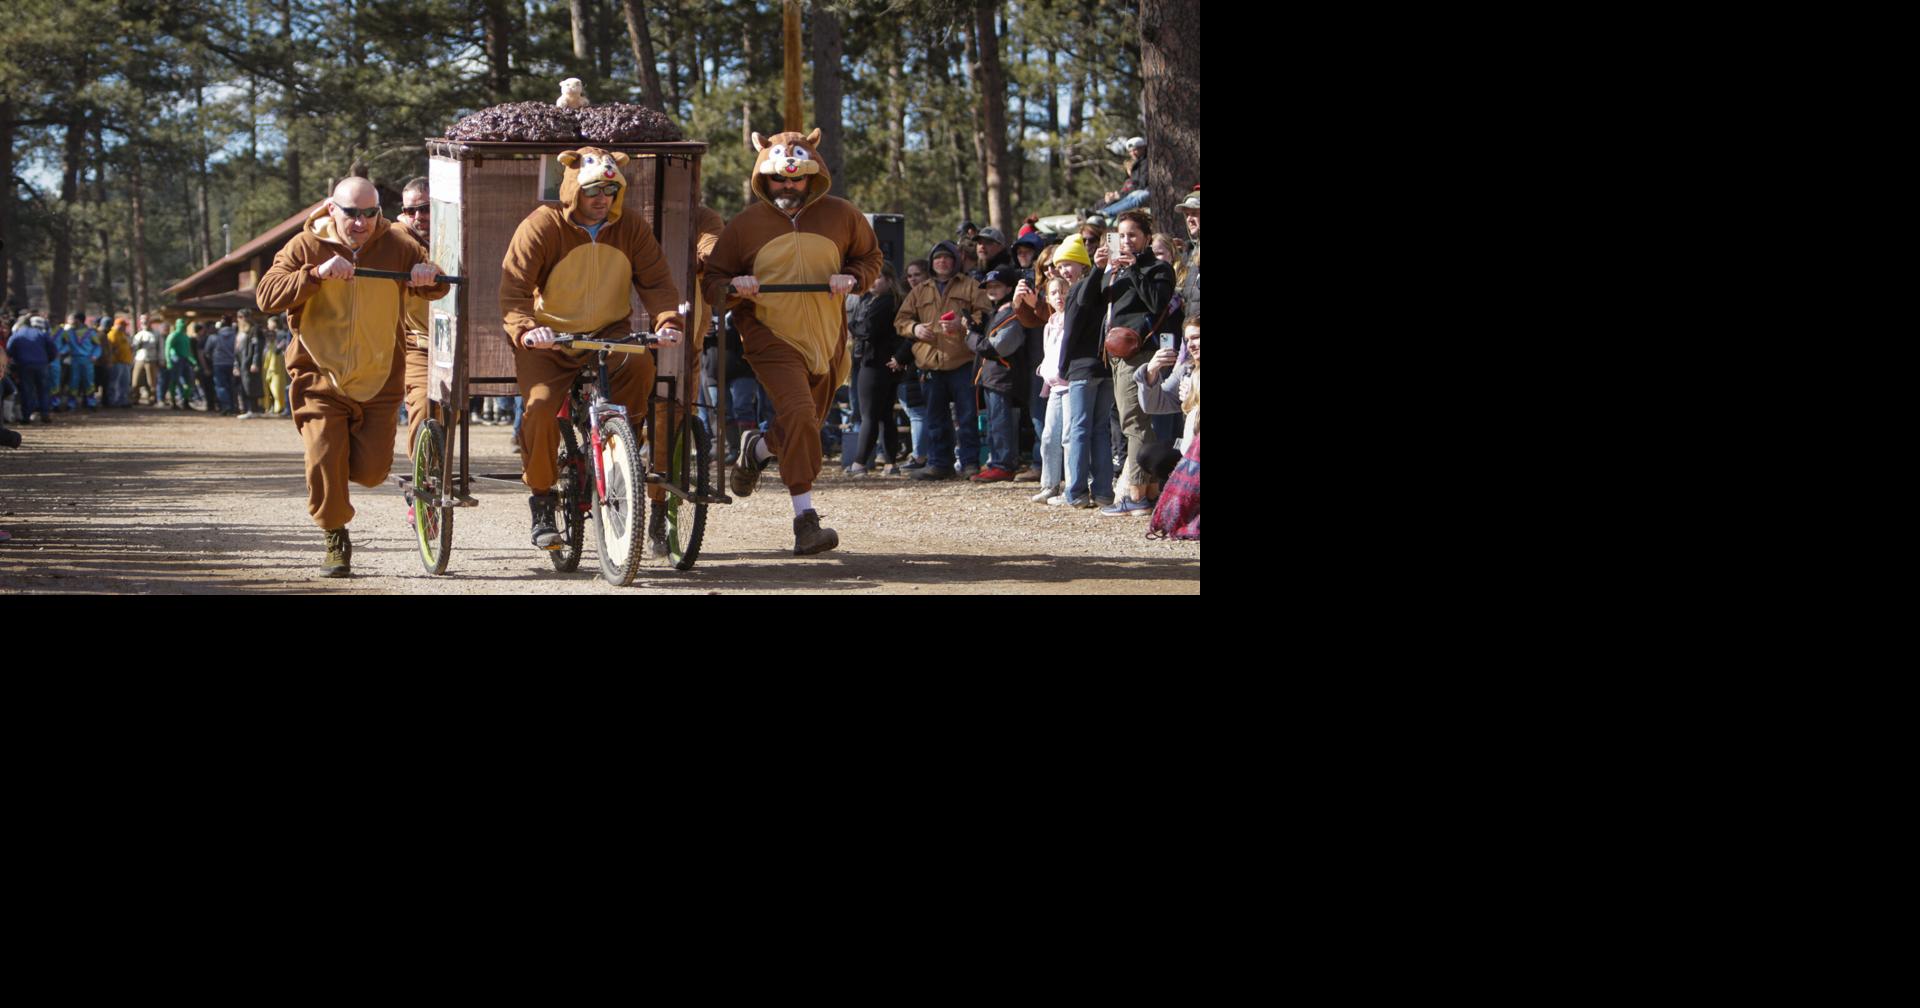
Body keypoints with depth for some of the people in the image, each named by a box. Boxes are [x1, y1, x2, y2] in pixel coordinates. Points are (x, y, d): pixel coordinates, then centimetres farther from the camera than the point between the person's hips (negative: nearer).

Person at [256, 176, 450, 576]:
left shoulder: (396, 246, 1)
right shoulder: (306, 247, -5)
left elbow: (438, 288, 9)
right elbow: (267, 295, -15)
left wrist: (429, 276, -17)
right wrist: (316, 274, -31)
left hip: (378, 379, 1)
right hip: (321, 376, -1)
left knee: (371, 469, -5)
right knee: (324, 461, -12)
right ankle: (335, 541, 9)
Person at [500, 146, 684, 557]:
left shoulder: (631, 227, 0)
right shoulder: (541, 226, -10)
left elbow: (656, 280, -3)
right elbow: (513, 288, -17)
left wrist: (667, 321, -24)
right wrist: (524, 329, -37)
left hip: (609, 335, 2)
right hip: (549, 339, -1)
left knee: (641, 366, -30)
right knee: (540, 405, -26)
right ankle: (541, 499, -4)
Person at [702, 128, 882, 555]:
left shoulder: (842, 216, 3)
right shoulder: (745, 224, 0)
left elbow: (870, 255, 17)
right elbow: (713, 279, 9)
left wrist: (852, 278, -5)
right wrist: (732, 287, -15)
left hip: (826, 340, 4)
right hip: (772, 338, -4)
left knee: (804, 425, 14)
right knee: (798, 413, -25)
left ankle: (756, 448, 49)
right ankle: (805, 518, -24)